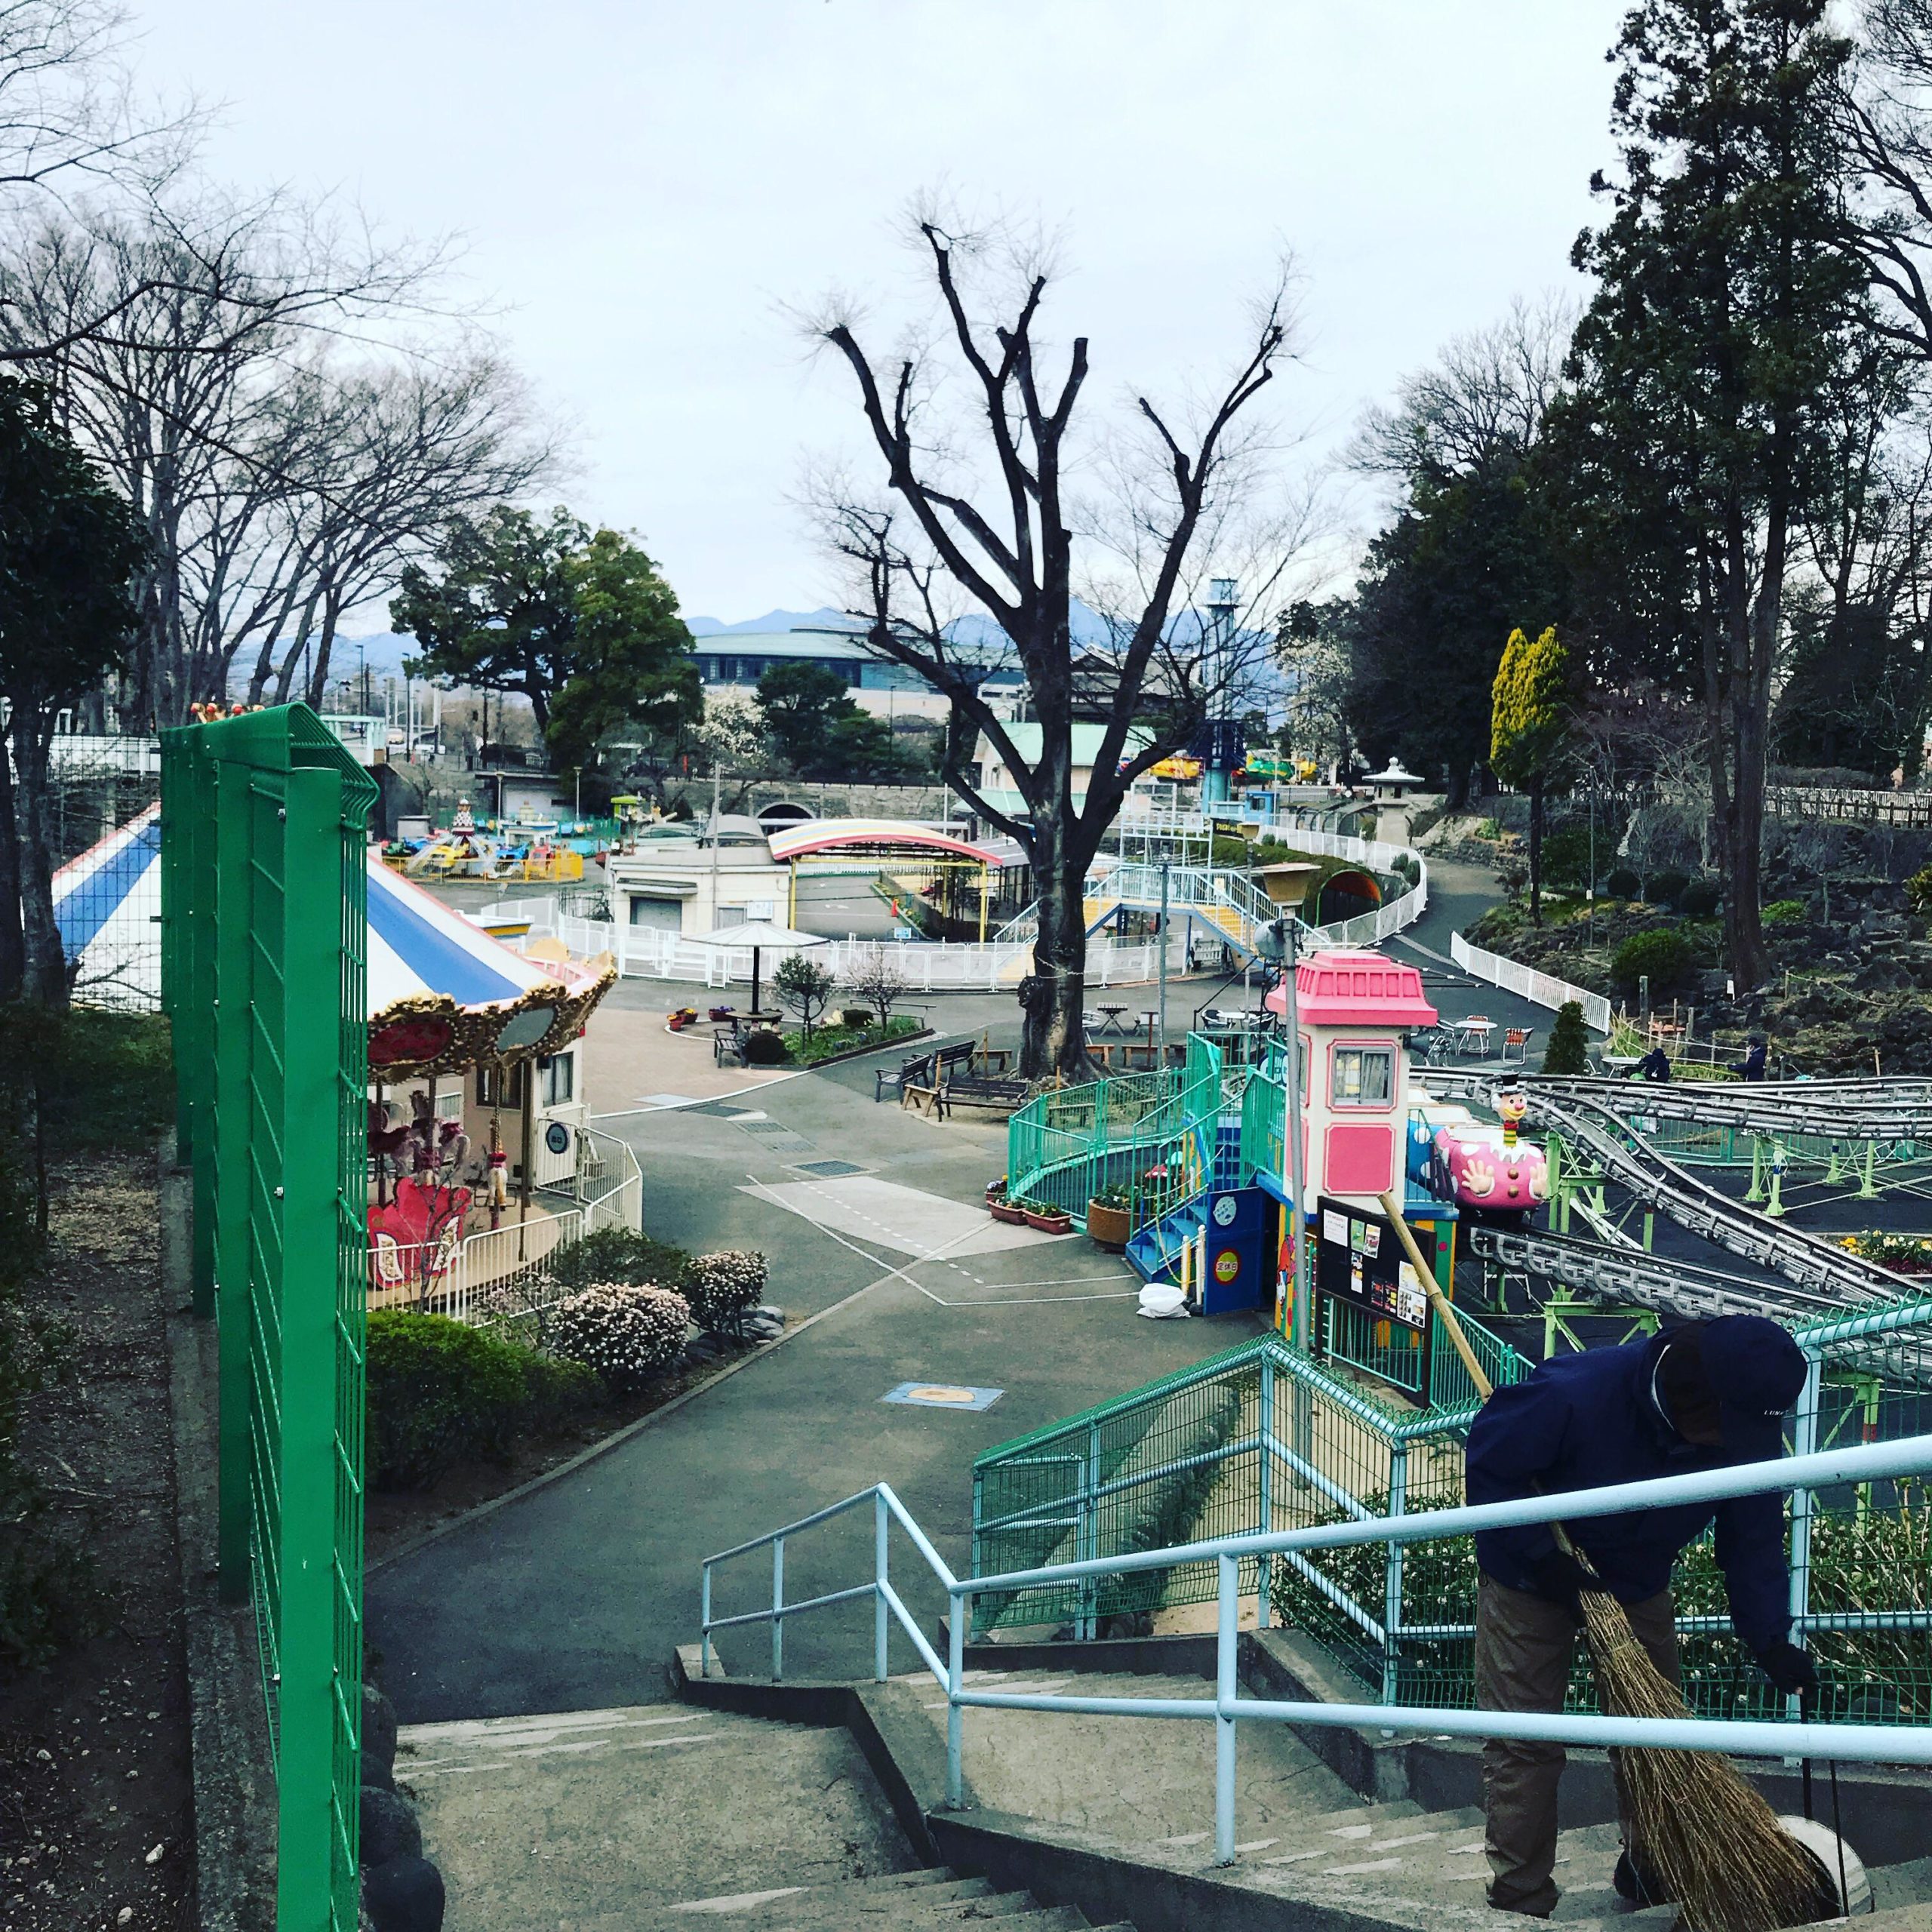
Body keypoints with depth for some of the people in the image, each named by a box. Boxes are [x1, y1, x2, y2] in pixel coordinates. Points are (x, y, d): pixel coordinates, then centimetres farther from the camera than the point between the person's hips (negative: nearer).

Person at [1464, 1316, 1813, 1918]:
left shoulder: (1749, 1434, -23)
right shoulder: (1575, 1395, -38)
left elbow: (1753, 1540, -12)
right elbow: (1487, 1463, -25)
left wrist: (1769, 1638, -23)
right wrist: (1543, 1556, -29)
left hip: (1637, 1585, 4)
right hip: (1531, 1579, -4)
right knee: (1523, 1745, -3)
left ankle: (1650, 1875, 33)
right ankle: (1521, 1906, 9)